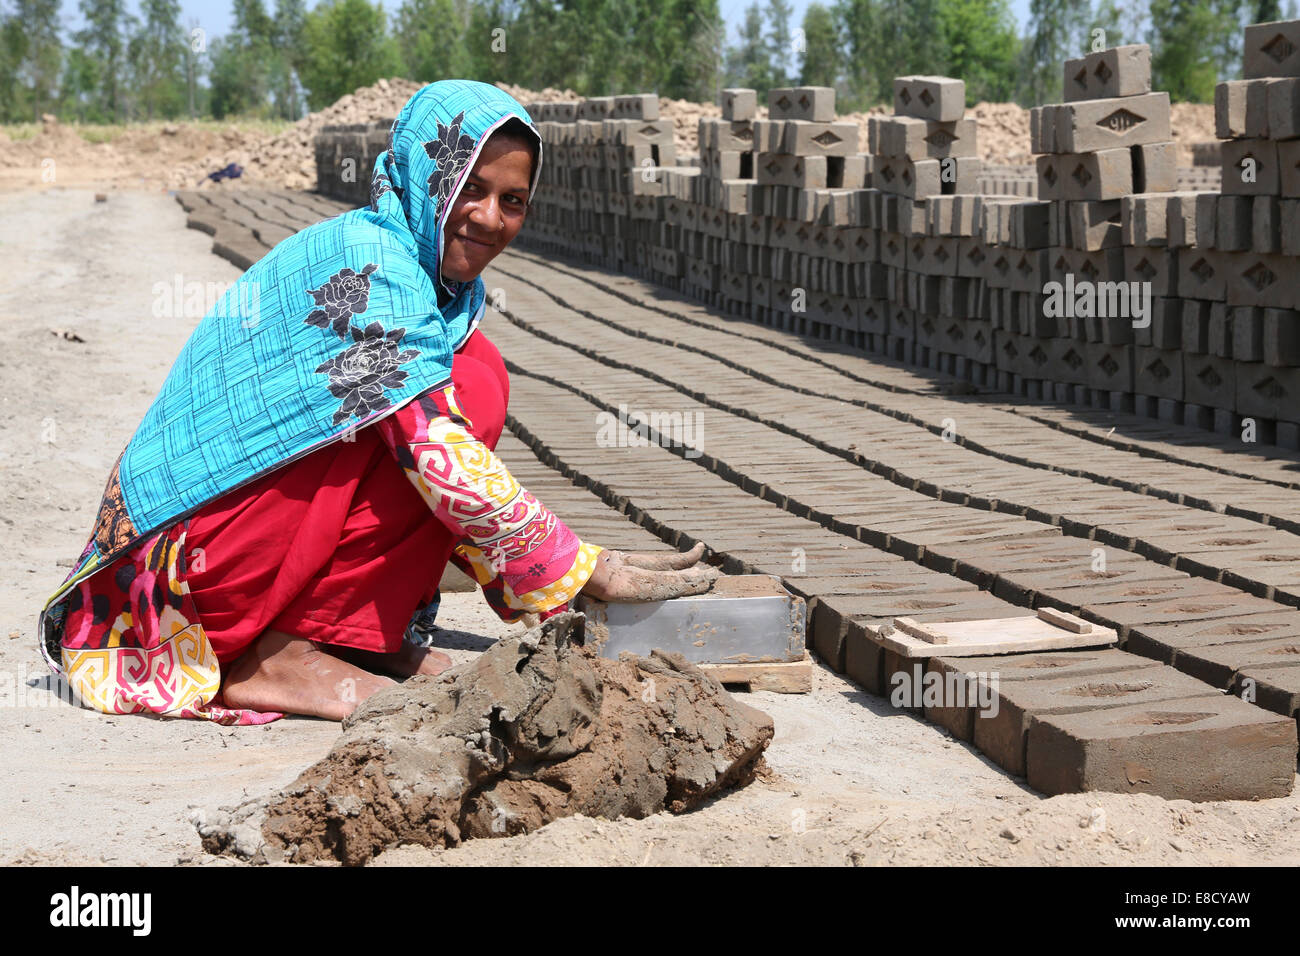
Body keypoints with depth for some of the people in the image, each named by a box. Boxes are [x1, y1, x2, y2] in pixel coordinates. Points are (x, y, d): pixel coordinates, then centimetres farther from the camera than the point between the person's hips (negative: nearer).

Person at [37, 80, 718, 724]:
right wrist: (588, 572, -19)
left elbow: (452, 503, 16)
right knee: (470, 388, -16)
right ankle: (279, 656, -15)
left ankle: (359, 636, 3)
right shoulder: (368, 261, -17)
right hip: (197, 546, -9)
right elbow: (441, 460, -24)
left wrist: (533, 593, 6)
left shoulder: (450, 289, 12)